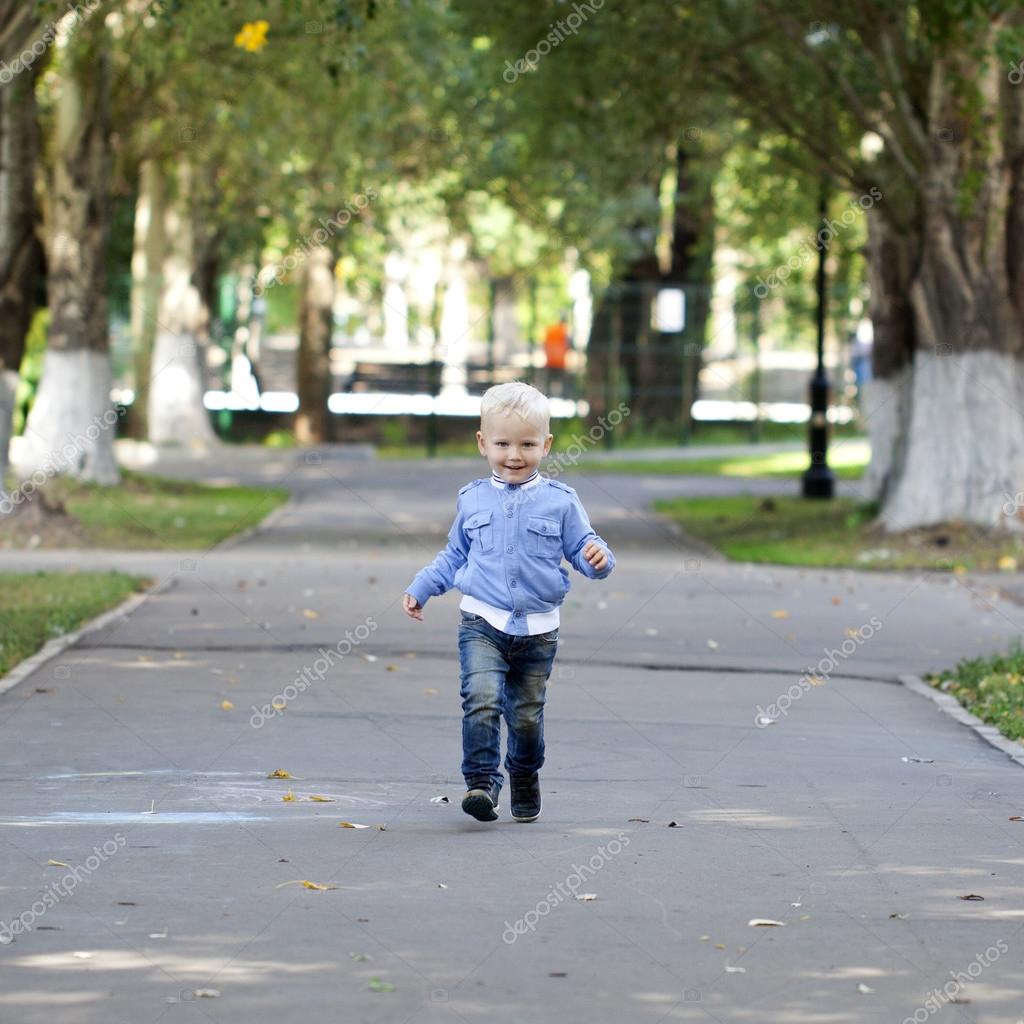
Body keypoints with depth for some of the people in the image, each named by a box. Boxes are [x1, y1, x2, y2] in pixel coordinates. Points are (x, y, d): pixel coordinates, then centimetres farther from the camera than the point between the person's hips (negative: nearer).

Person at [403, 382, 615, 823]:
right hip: (482, 623, 0)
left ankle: (525, 779, 33)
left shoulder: (560, 501, 1)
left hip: (538, 629, 0)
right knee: (482, 698, -22)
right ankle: (481, 781, -18)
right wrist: (420, 588, 13)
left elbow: (581, 548, 2)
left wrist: (598, 557, -20)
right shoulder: (472, 499, 7)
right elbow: (454, 555, 20)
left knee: (526, 715, 9)